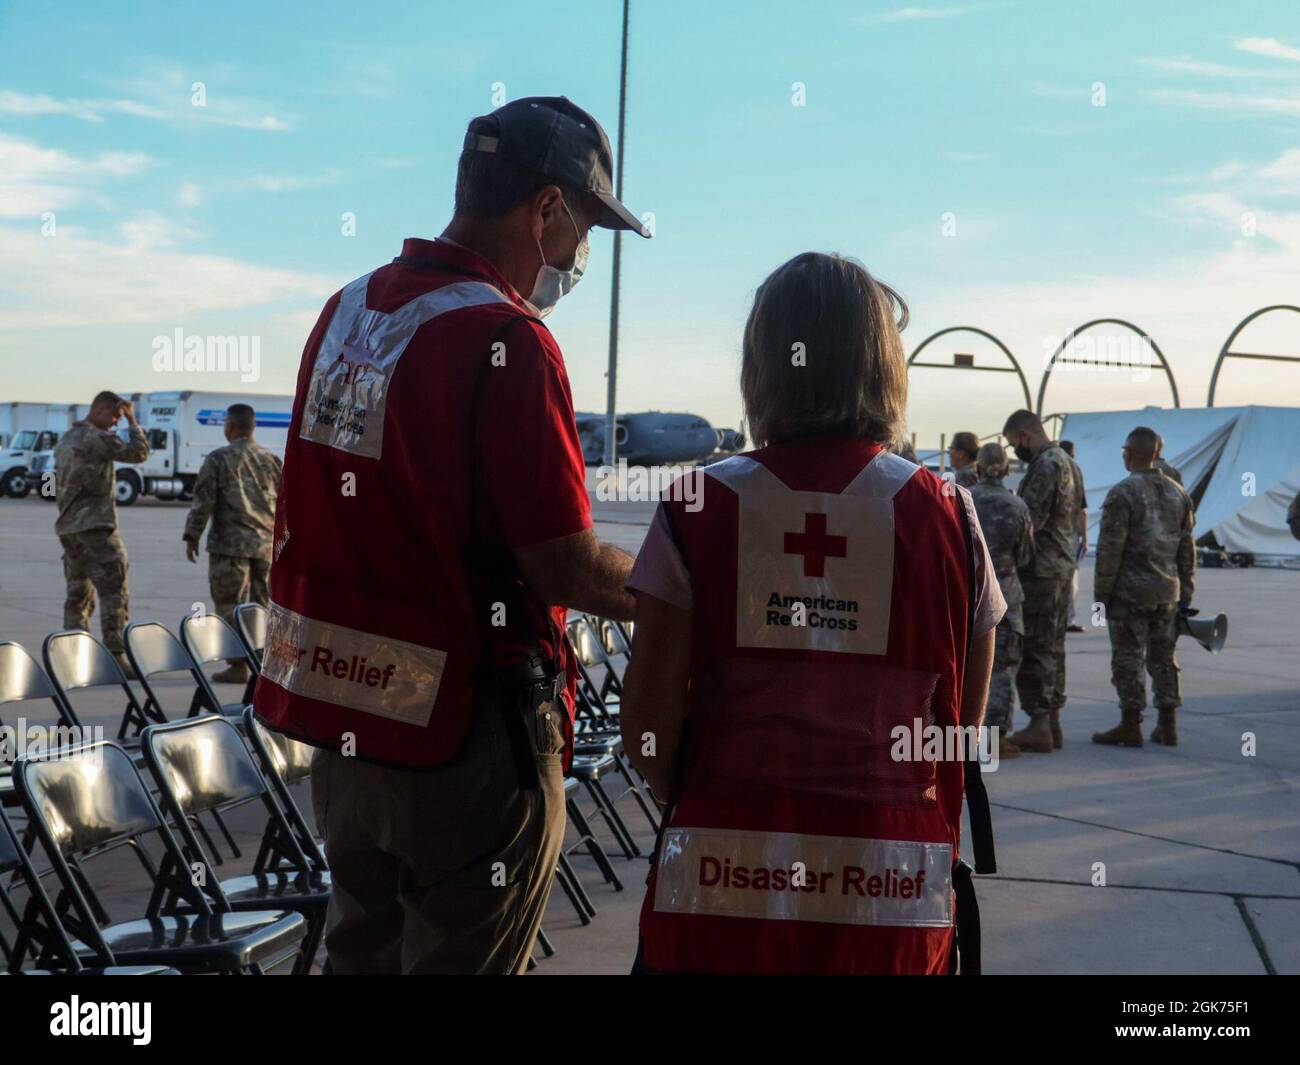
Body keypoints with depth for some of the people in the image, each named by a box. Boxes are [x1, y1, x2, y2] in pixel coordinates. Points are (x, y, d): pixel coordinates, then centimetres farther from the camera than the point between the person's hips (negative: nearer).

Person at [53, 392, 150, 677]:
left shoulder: (66, 439, 18)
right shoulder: (98, 439, -11)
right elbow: (139, 452, -9)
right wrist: (132, 421, -1)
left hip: (68, 527, 9)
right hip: (95, 526, -9)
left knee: (78, 594, 11)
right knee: (113, 592, -8)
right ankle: (116, 656, -13)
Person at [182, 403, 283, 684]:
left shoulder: (218, 459, -7)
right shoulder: (271, 460, 9)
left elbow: (203, 501, -9)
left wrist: (191, 535, 0)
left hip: (229, 544, -5)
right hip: (266, 544, 5)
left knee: (229, 605, 1)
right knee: (262, 605, 11)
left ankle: (239, 666, 0)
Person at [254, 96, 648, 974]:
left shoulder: (346, 312, 6)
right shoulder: (506, 341, -19)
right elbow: (566, 567, -19)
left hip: (340, 721, 8)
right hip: (465, 737, -8)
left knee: (364, 949, 21)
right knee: (465, 955, 6)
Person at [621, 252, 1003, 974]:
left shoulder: (698, 506, -5)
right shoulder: (945, 514, -2)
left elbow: (648, 724, -5)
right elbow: (964, 724, 6)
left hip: (722, 886, -1)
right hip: (892, 898, 1)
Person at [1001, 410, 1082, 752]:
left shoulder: (1045, 467, -17)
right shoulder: (1067, 462, 16)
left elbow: (1028, 521, -22)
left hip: (1039, 570, -10)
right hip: (1063, 566, 10)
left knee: (1033, 648, -6)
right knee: (1053, 646, 13)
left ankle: (1038, 725, -5)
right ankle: (1052, 722, 18)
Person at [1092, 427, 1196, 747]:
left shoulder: (1123, 493, -13)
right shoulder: (1176, 492, 9)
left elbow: (1110, 547, -15)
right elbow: (1187, 546, 12)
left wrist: (1102, 590, -8)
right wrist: (1185, 590, 17)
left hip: (1130, 591, -6)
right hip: (1167, 590, 7)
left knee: (1128, 659, 0)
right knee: (1163, 657, 12)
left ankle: (1130, 727, 3)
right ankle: (1167, 726, 16)